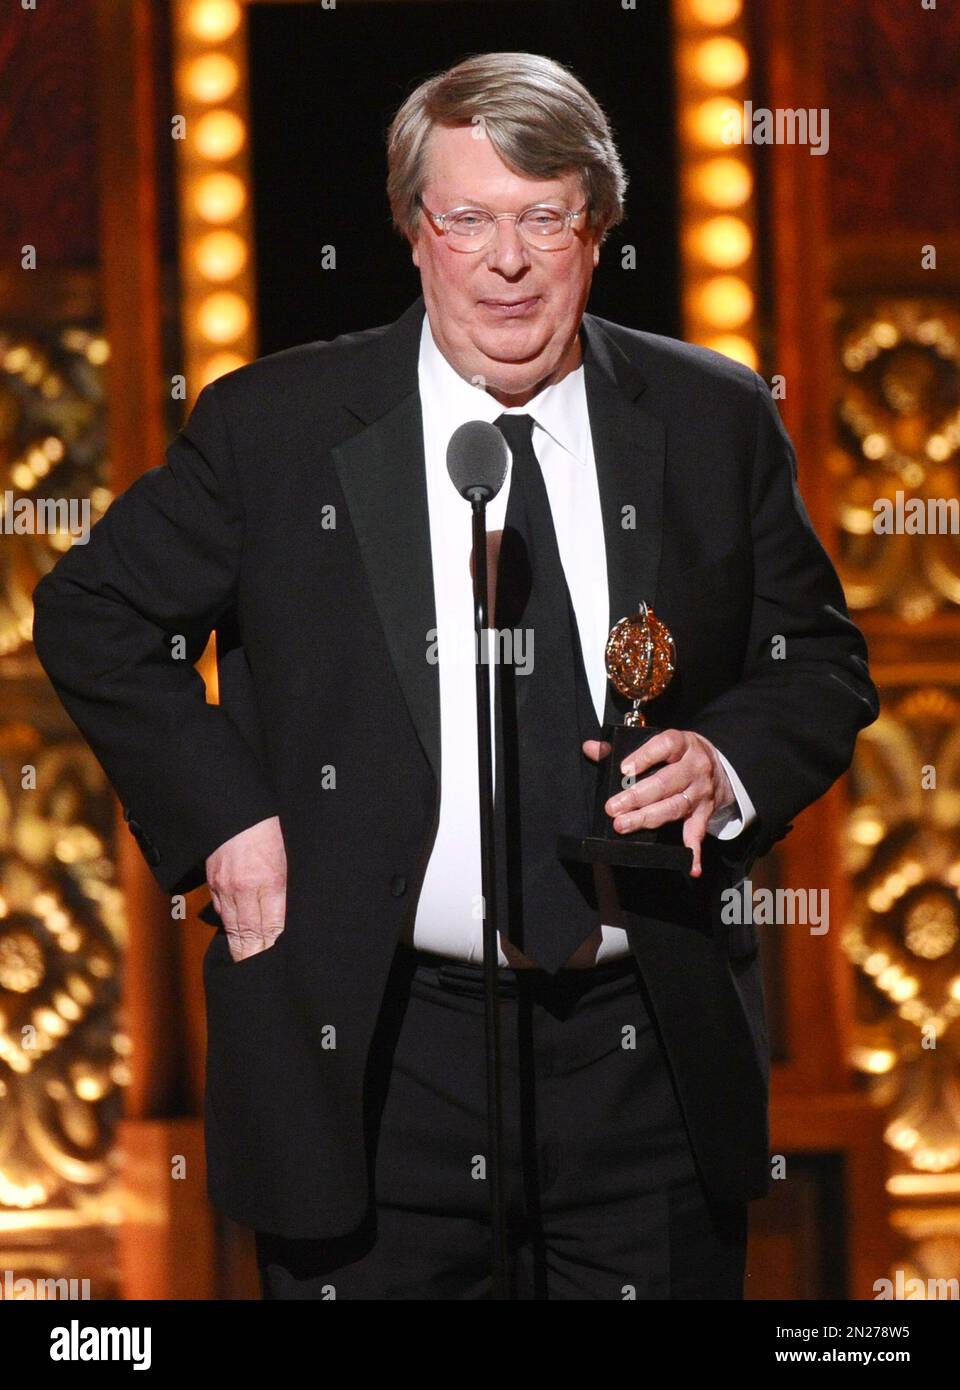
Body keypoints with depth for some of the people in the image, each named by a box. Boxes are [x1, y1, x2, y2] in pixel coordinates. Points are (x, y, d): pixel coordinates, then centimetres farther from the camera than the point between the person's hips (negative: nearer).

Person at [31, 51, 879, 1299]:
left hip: (650, 1057, 2)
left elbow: (821, 660, 13)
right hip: (372, 1062, -2)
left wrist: (728, 765, -8)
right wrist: (223, 816, -2)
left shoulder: (715, 423, 4)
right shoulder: (275, 425, -1)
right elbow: (93, 615, 9)